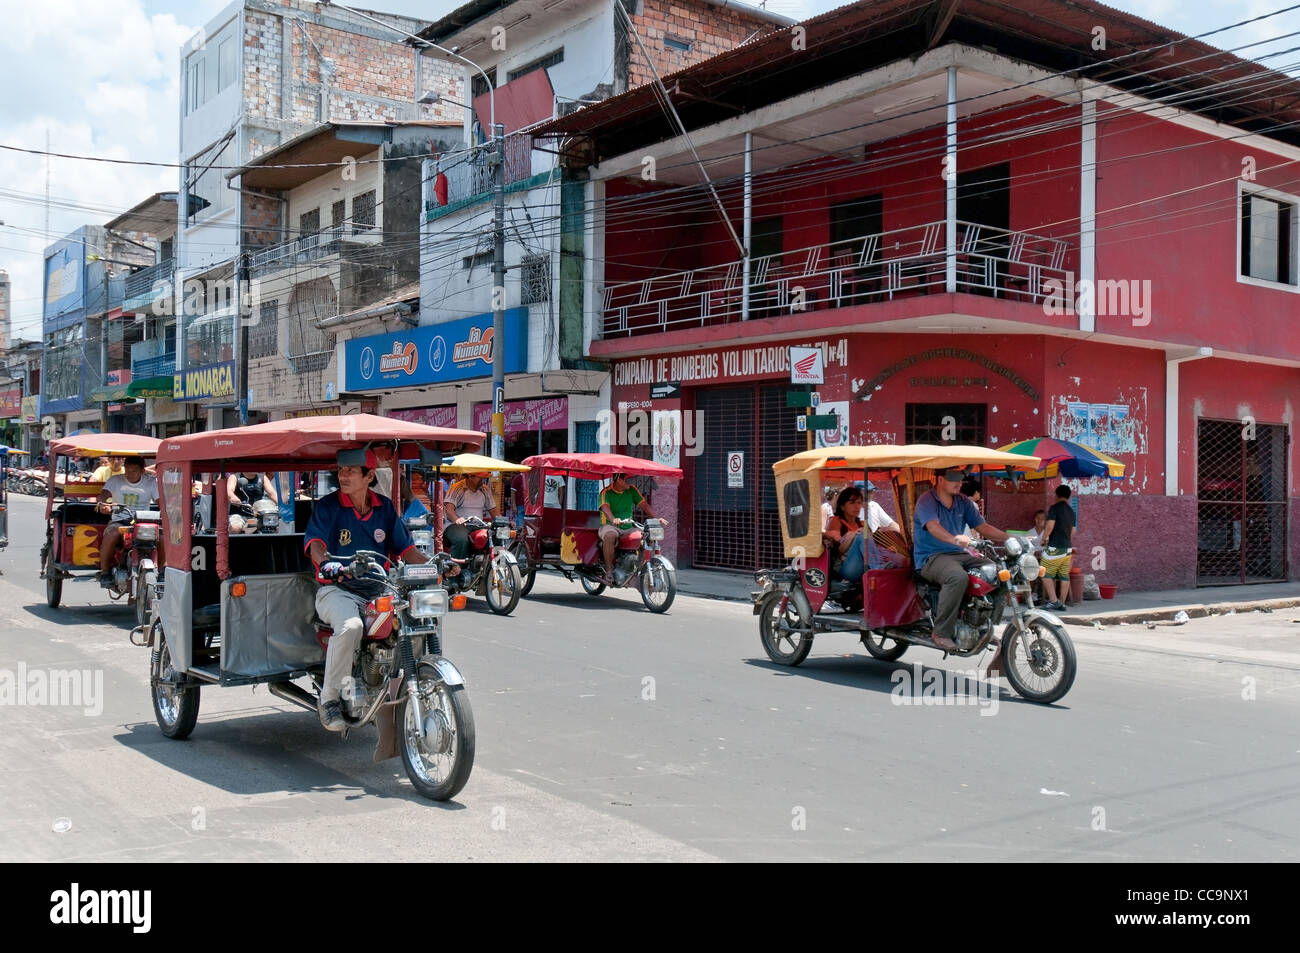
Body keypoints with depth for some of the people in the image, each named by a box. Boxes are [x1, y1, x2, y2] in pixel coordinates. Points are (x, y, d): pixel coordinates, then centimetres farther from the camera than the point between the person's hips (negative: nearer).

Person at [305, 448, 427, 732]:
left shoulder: (385, 507, 11)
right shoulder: (328, 506, -1)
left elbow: (404, 548, 9)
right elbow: (315, 542, -16)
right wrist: (325, 562, -39)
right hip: (336, 590, -4)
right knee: (350, 625, -36)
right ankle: (329, 698, -18)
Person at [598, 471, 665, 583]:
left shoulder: (632, 490, 10)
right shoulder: (606, 492, -5)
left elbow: (644, 505, 5)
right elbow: (605, 507, -23)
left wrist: (656, 518, -13)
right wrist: (613, 520, -45)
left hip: (628, 528, 5)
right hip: (609, 526, -5)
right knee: (610, 535, -40)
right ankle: (609, 570, -27)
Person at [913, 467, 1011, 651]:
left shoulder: (964, 502, 14)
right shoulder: (926, 501, -8)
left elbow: (983, 527, 10)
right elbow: (933, 527, -27)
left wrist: (1009, 539, -6)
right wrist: (955, 539, -46)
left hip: (959, 554, 7)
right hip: (931, 557, -7)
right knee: (958, 576, -37)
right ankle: (942, 632, -28)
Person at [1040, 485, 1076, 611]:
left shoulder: (1054, 508, -8)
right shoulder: (1071, 512, 15)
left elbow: (1049, 526, -17)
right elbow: (1072, 532, 20)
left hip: (1055, 547, -7)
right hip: (1067, 548, 7)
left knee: (1046, 574, -2)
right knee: (1064, 576, 7)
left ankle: (1053, 601, -12)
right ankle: (1062, 603, 8)